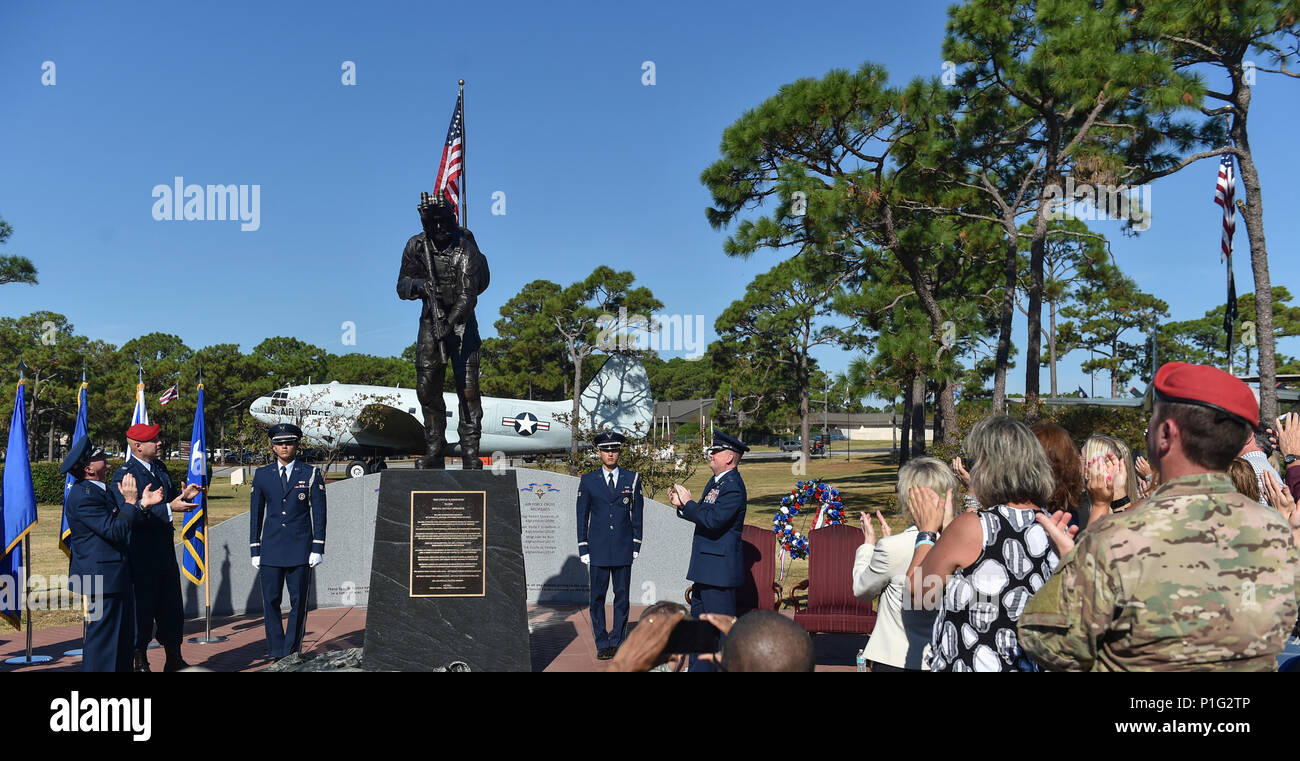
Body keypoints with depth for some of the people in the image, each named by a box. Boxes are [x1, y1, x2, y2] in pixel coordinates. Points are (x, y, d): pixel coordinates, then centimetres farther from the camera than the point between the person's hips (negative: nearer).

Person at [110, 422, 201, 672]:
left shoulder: (159, 467, 10)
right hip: (141, 556, -8)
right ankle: (140, 663, 18)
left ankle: (174, 660, 26)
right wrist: (169, 508, -29)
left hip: (165, 551, 8)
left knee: (172, 609, 14)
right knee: (143, 611, 3)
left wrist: (182, 495, 0)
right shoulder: (124, 475, -15)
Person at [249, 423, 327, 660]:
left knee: (298, 602, 3)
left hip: (300, 549, -2)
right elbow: (255, 514, 10)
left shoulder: (311, 474, 2)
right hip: (271, 549, 2)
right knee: (270, 601, 2)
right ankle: (276, 651, 14)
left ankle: (292, 653, 14)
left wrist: (317, 549, -5)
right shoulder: (262, 475, 7)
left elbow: (318, 514, 1)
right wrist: (255, 550, 5)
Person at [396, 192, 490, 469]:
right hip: (430, 320, 4)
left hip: (461, 321, -4)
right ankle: (434, 451, 11)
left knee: (467, 388, -10)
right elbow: (402, 285, 5)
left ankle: (470, 453, -7)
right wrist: (419, 285, -18)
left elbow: (468, 295, -21)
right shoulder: (416, 246, 0)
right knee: (427, 388, 1)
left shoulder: (465, 250, -14)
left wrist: (449, 324, -35)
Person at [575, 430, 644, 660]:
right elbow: (582, 517, 6)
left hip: (623, 548, 1)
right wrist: (583, 549, 1)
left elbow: (637, 514, 7)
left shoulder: (632, 479, 4)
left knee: (622, 596, 5)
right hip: (598, 549, 0)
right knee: (597, 597, 2)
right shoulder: (588, 481, 4)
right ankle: (602, 644, 12)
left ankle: (616, 641, 16)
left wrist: (636, 545, 3)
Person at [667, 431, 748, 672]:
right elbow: (702, 516, 18)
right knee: (699, 617, 18)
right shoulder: (715, 482, 13)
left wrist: (688, 502, -16)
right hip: (706, 566, 11)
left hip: (720, 567, -10)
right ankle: (698, 667, 29)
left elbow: (712, 520, -27)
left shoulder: (733, 487, -18)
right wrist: (682, 504, 3)